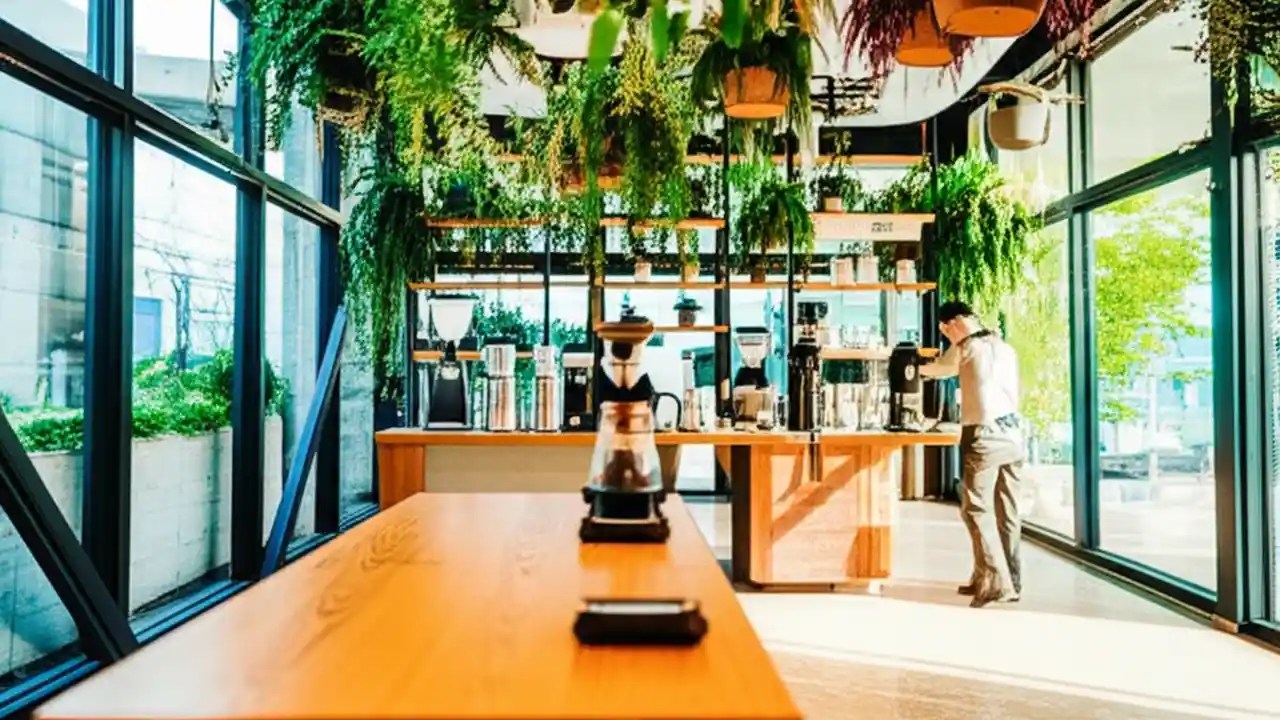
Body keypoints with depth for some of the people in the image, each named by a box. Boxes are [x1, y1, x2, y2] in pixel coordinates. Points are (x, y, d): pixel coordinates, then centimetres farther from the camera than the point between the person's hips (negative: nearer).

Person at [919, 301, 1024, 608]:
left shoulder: (967, 347, -3)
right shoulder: (1005, 348, 17)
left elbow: (938, 369, 13)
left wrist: (916, 368, 31)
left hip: (985, 436, -8)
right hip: (1013, 433, 8)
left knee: (976, 509, -5)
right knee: (1007, 510, 10)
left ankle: (995, 582, -9)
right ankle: (1010, 580, 18)